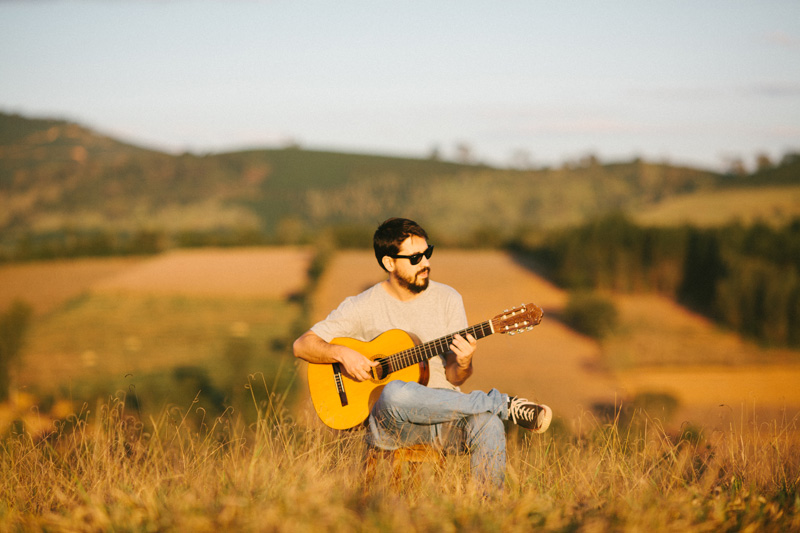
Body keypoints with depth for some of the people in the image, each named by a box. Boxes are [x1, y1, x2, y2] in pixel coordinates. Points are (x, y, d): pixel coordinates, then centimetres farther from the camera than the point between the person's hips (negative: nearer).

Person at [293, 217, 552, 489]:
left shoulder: (447, 298, 8)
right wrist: (342, 353, -16)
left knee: (488, 425, -34)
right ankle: (504, 404, -25)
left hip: (446, 411, 1)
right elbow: (302, 344, 3)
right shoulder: (363, 307, 2)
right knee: (395, 394, -39)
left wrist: (462, 365, -19)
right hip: (390, 421, -1)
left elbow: (453, 378, 6)